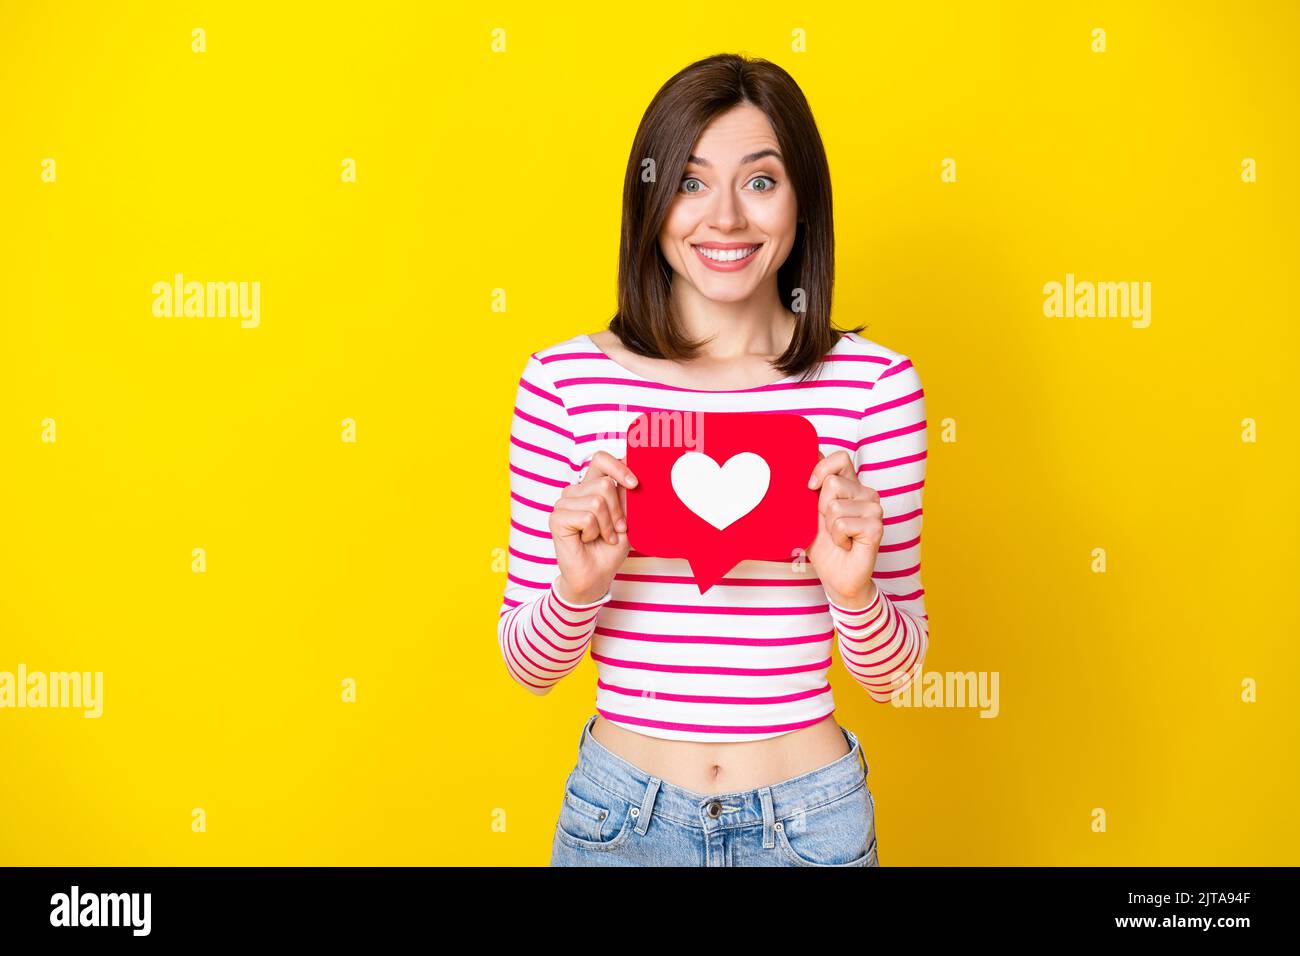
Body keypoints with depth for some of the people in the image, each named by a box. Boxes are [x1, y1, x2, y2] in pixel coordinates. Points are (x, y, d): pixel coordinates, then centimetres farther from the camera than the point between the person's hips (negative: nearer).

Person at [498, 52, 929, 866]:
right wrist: (578, 588, -21)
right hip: (621, 811, 0)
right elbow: (528, 664, -2)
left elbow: (892, 674, -2)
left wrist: (854, 589, -21)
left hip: (810, 816, 0)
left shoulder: (873, 383, -9)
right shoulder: (564, 380, -9)